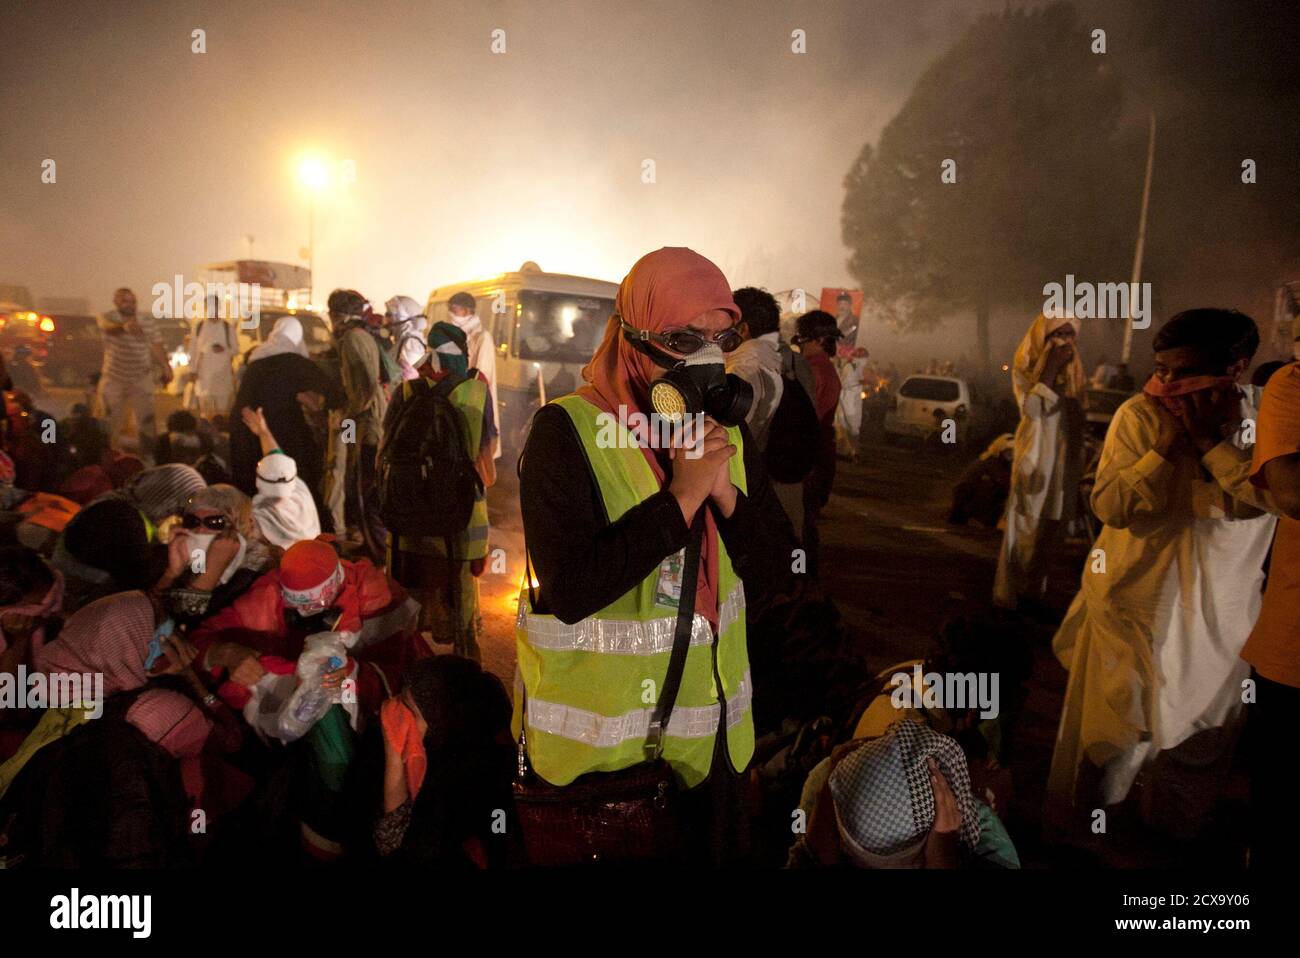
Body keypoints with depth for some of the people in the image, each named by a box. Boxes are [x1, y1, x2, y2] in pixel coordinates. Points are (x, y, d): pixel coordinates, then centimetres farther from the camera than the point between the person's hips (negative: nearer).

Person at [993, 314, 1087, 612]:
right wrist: (1051, 368, -16)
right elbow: (1031, 408, -19)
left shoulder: (1073, 368, 11)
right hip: (1036, 455, -5)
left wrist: (1080, 465, 10)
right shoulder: (1025, 365, -3)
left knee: (1050, 527, 7)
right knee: (1025, 525, -4)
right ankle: (1009, 592, 2)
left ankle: (1035, 588, 16)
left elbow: (1078, 415, 15)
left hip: (1065, 459, 5)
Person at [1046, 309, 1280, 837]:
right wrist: (1170, 441, -23)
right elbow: (1109, 505, -18)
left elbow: (1264, 498, -21)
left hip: (1217, 607, 2)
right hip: (1131, 595, -2)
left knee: (1201, 734, 17)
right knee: (1103, 726, 7)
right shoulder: (1139, 414, -10)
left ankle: (1171, 830, 41)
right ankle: (1068, 832, 27)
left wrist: (1207, 439, -23)